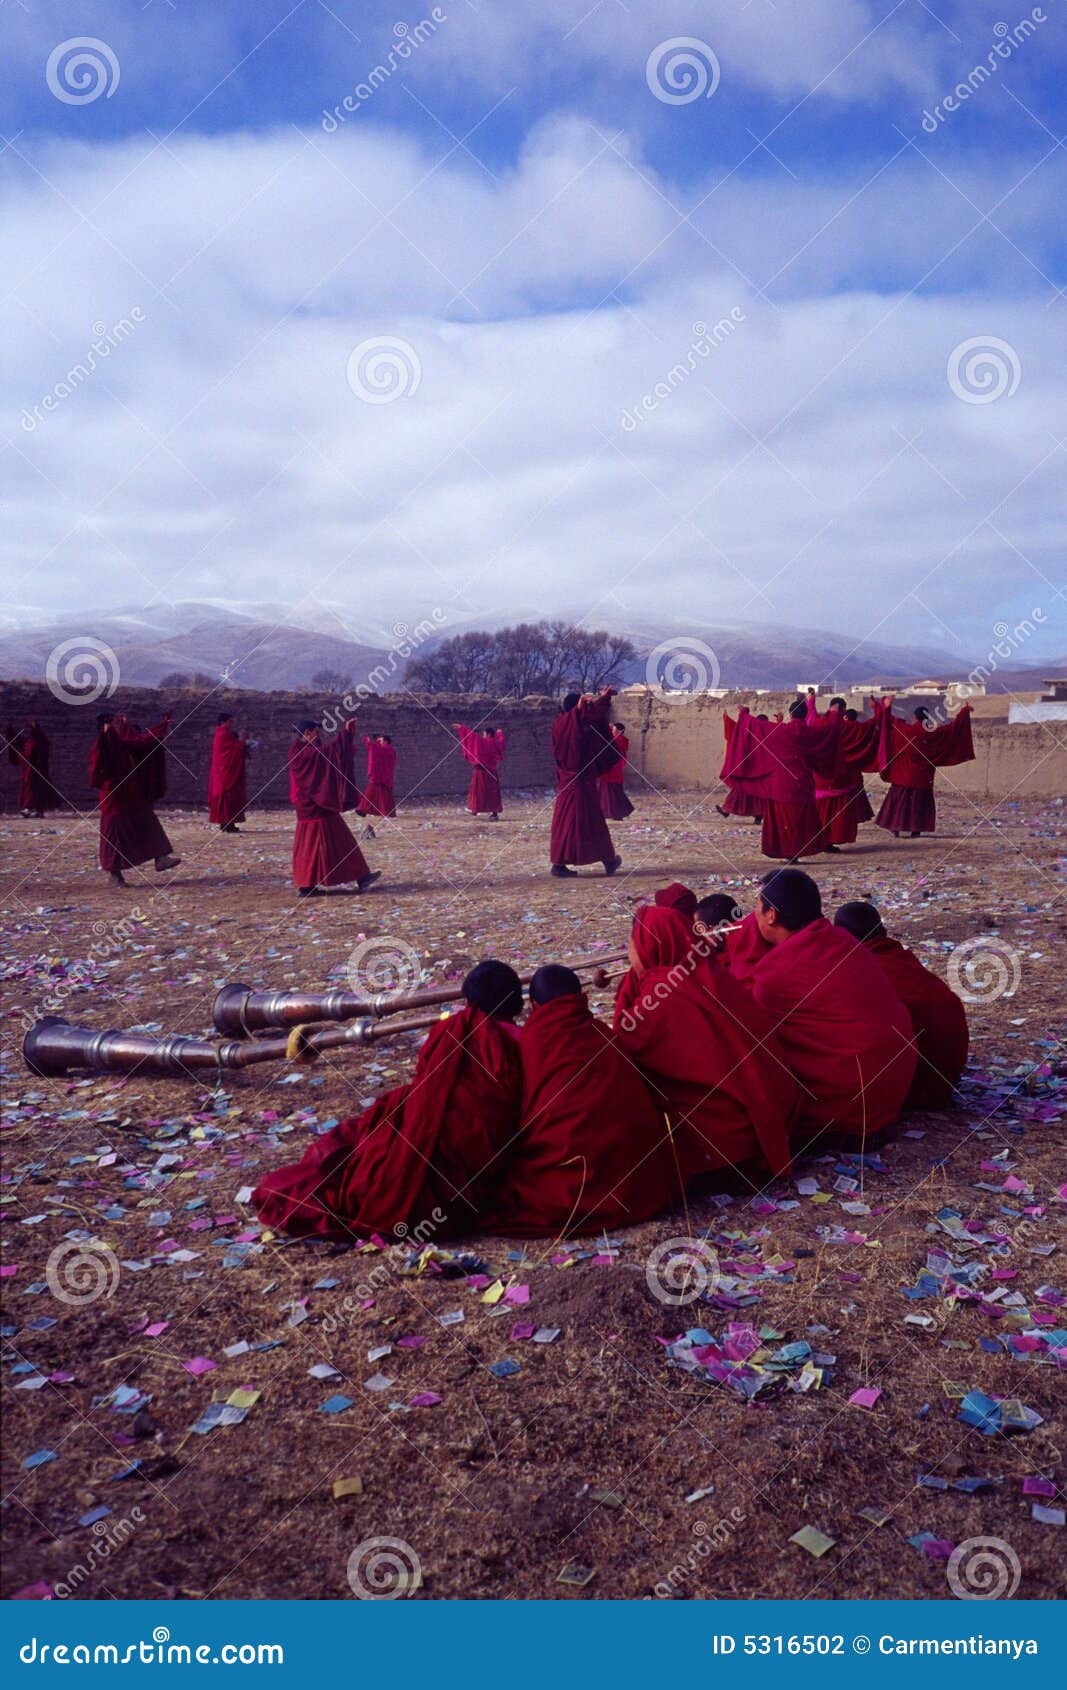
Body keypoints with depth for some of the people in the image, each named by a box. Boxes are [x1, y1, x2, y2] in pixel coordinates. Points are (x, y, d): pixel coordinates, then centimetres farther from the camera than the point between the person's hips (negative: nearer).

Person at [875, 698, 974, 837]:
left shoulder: (907, 729, -10)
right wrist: (965, 711, 19)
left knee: (899, 799, 7)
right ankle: (916, 830, 5)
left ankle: (896, 828, 2)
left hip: (905, 773, -1)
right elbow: (954, 725, 6)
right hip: (923, 776, 1)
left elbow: (890, 720, 1)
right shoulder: (936, 732, -6)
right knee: (920, 801, 9)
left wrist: (887, 707, 15)